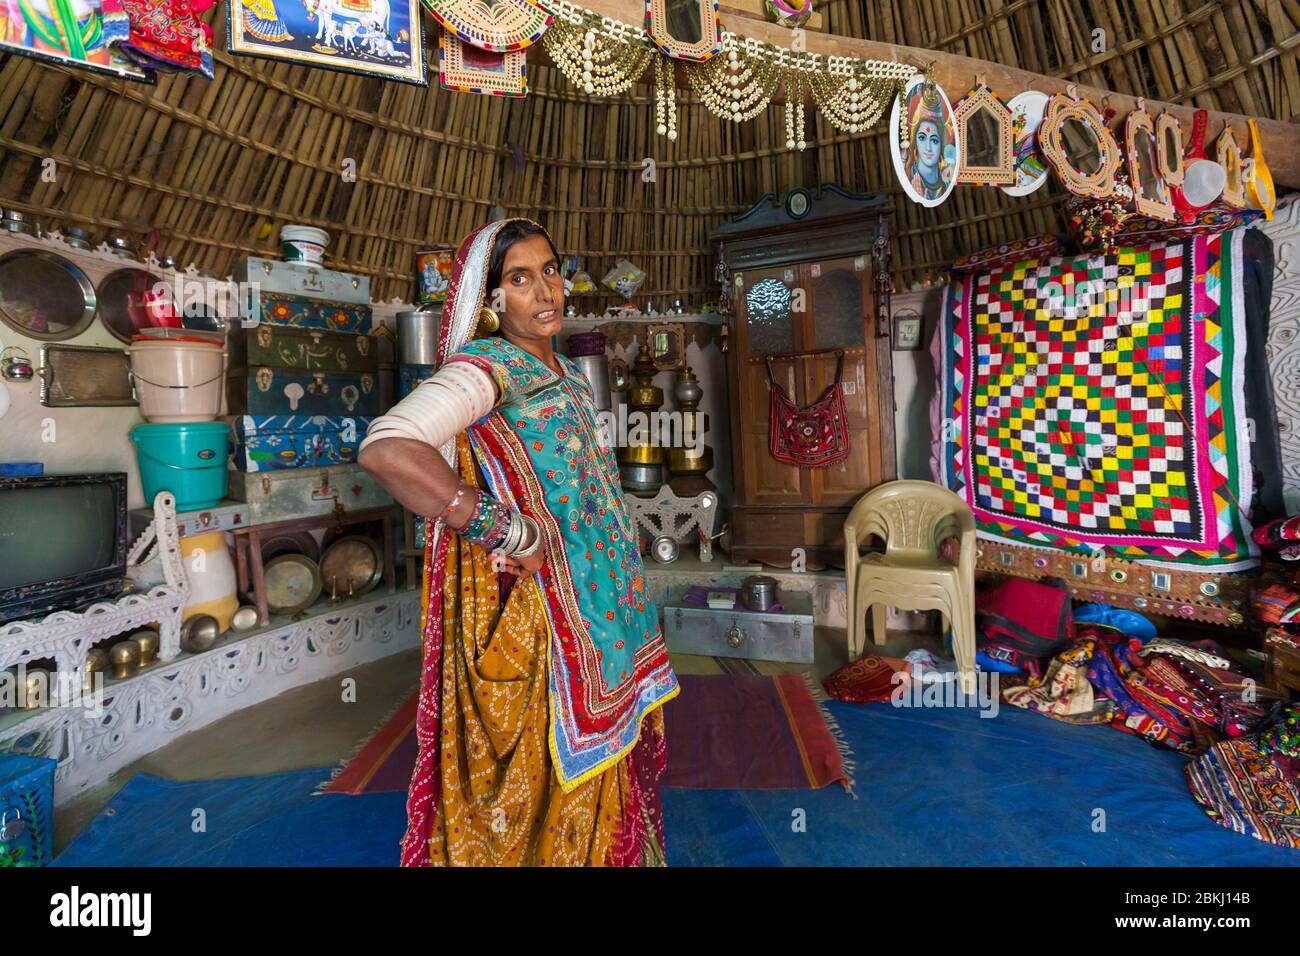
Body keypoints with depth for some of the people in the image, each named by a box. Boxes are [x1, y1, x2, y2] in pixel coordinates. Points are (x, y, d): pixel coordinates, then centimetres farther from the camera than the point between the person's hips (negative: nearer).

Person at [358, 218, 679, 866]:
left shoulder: (568, 375, 12)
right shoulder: (486, 367, -14)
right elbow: (385, 450, -32)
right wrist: (511, 532, -27)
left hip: (595, 605, 8)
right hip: (537, 611, -8)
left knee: (592, 777, 21)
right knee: (544, 772, 7)